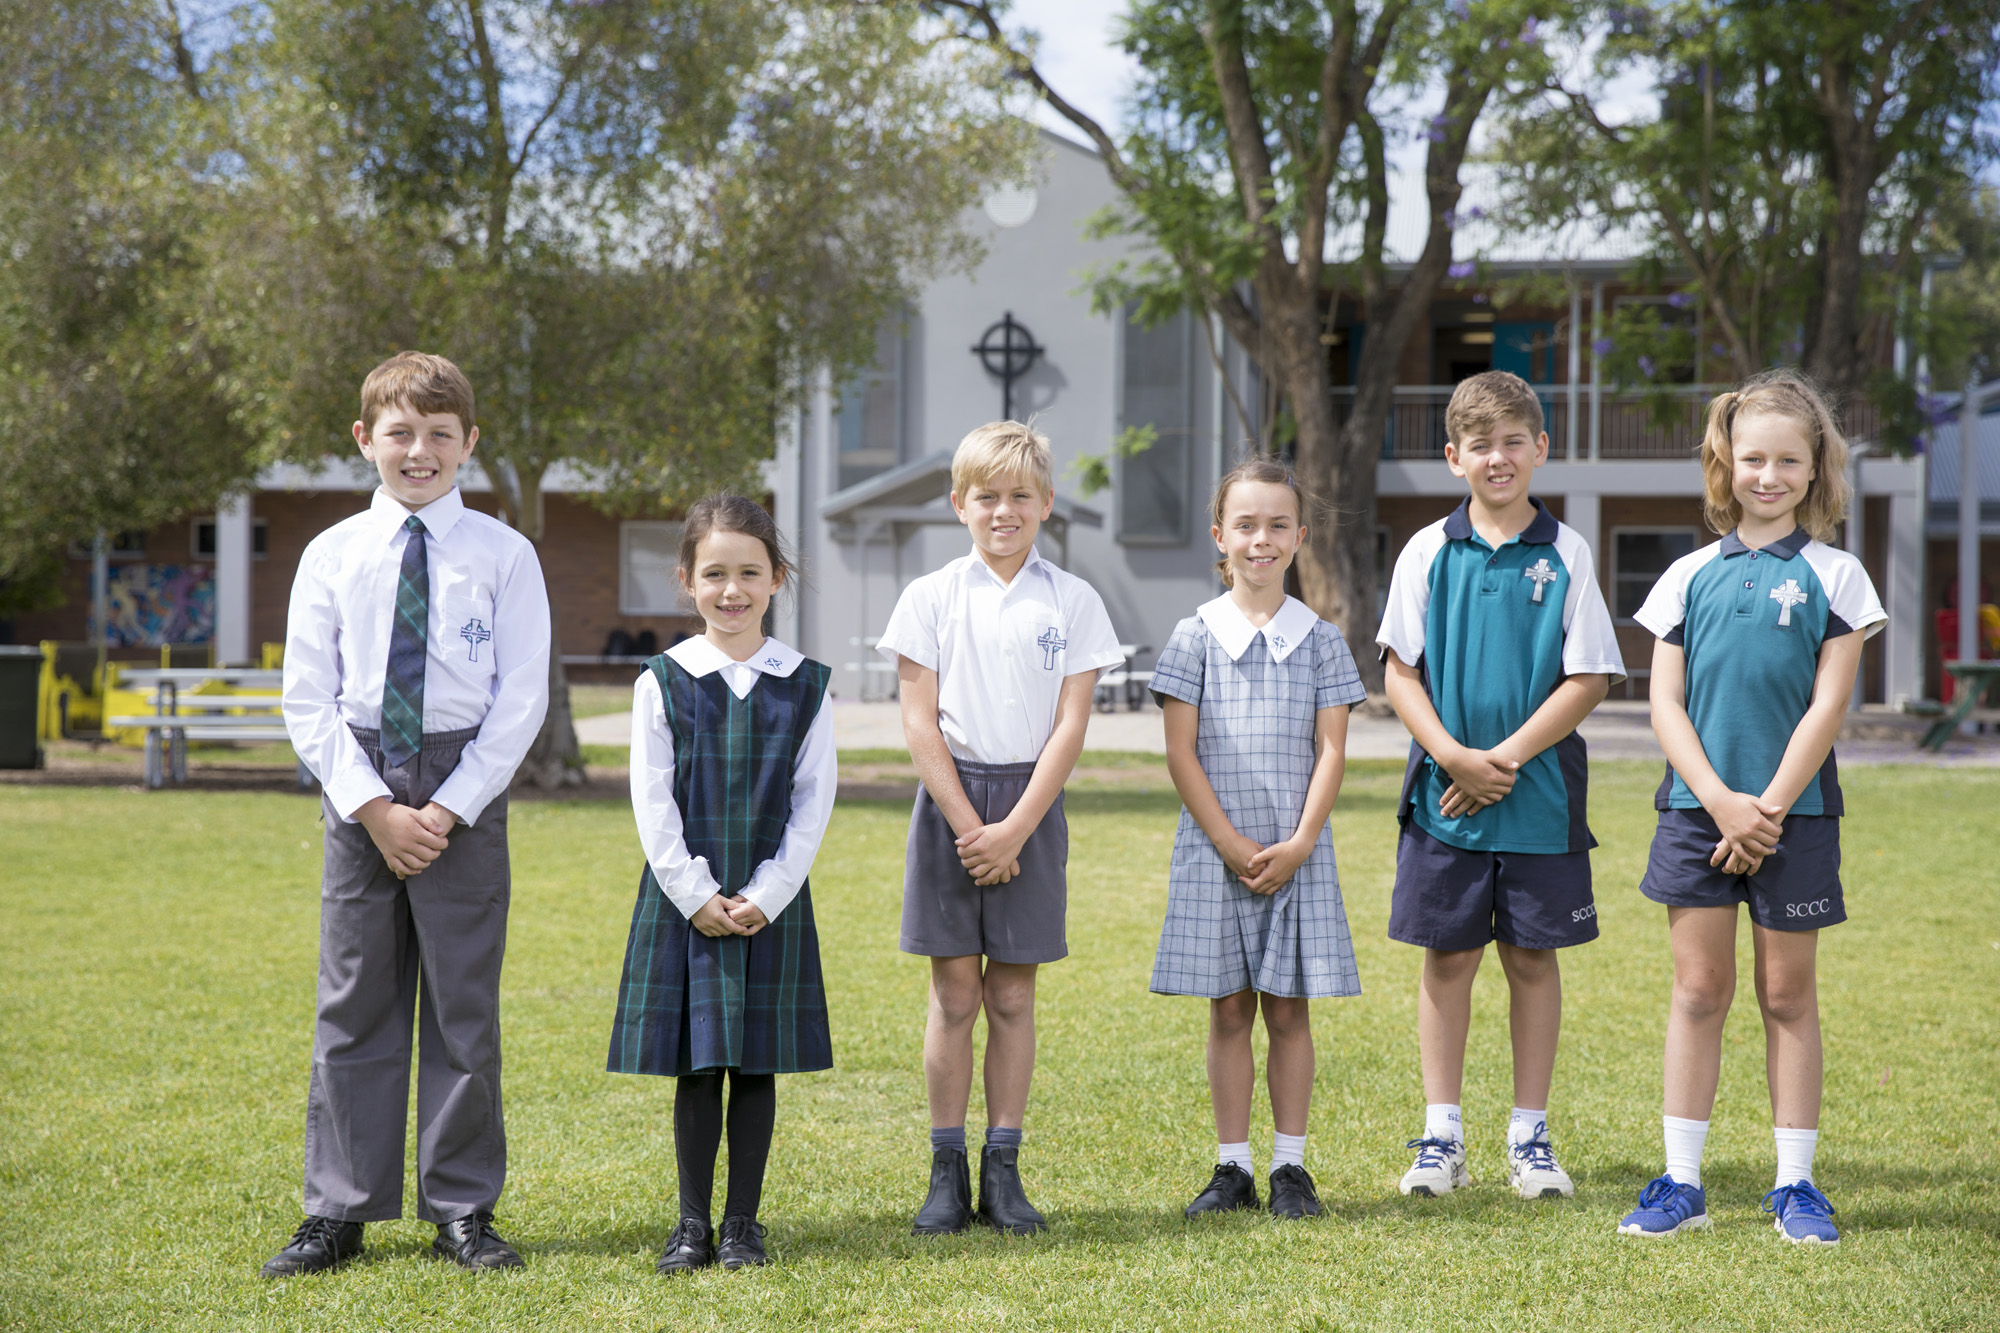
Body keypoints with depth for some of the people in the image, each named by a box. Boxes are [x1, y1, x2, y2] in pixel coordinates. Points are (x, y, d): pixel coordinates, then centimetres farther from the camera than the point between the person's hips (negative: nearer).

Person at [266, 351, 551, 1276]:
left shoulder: (503, 554, 0)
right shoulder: (332, 555, 5)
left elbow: (521, 699, -3)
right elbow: (309, 700, 2)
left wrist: (449, 810, -11)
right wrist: (374, 808, -9)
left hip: (467, 789, -1)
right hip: (358, 790, 1)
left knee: (464, 1006, 2)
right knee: (355, 1004, 5)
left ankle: (463, 1211, 11)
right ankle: (338, 1213, 12)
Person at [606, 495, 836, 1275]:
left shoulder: (806, 684, 2)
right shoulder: (664, 682, 0)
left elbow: (813, 801, 0)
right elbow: (652, 802, -3)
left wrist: (765, 896, -9)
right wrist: (697, 896, -10)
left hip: (771, 901, 1)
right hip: (684, 897, -1)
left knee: (756, 1063, 5)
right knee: (694, 1066, 3)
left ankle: (743, 1221, 14)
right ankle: (693, 1224, 12)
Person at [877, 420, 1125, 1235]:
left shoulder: (1073, 602, 2)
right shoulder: (931, 598, 1)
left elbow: (1070, 726, -3)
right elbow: (919, 722, -2)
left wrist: (1014, 829, -11)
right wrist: (968, 824, -11)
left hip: (1031, 802, 0)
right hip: (950, 800, 0)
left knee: (1012, 995, 5)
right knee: (954, 995, 2)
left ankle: (1003, 1172, 11)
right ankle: (946, 1174, 8)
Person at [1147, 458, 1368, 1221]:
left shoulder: (1319, 640, 4)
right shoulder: (1196, 636, 1)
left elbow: (1331, 750, 0)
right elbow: (1182, 754, -3)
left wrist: (1298, 844, -11)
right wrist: (1230, 843, -11)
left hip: (1296, 854, 0)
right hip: (1215, 850, 0)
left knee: (1289, 1010, 3)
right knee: (1229, 1010, 4)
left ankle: (1290, 1167, 10)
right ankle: (1232, 1167, 11)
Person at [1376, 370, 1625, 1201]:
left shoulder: (1565, 555, 0)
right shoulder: (1428, 552, 2)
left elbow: (1588, 679, -3)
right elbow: (1401, 671, 2)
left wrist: (1507, 757, -12)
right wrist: (1454, 756, -12)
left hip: (1541, 794, 0)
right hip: (1445, 792, 1)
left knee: (1532, 957, 6)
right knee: (1448, 956, 5)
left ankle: (1530, 1134, 16)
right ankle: (1441, 1135, 13)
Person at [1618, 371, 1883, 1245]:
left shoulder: (1834, 575, 1)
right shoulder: (1689, 577, 6)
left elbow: (1827, 706, -5)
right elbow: (1664, 703, 2)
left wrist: (1767, 809, -11)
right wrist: (1719, 801, -10)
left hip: (1794, 812, -1)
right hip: (1698, 808, 2)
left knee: (1787, 994, 5)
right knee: (1698, 991, 4)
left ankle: (1794, 1185, 13)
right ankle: (1681, 1182, 10)